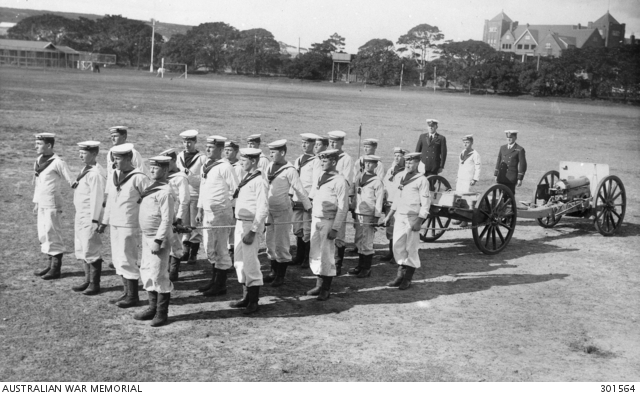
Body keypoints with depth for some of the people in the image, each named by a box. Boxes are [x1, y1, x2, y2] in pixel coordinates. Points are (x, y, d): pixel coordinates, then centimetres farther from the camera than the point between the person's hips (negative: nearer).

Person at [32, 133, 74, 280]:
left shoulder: (58, 162, -15)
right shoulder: (39, 160, 9)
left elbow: (71, 181, -14)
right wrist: (36, 202, 19)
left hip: (52, 204, -8)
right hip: (42, 204, 8)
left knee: (52, 235, -2)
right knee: (43, 235, 13)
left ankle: (56, 269, 8)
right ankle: (50, 265, 24)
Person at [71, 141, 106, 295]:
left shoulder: (96, 173, -17)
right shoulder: (85, 170, 13)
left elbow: (97, 198, -19)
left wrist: (94, 220, -20)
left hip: (91, 217, -10)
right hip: (80, 215, 10)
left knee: (91, 251, -3)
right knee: (81, 250, 16)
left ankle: (95, 284, 7)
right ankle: (88, 280, 26)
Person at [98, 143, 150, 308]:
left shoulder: (139, 178, -14)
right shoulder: (113, 176, 9)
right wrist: (104, 222, 19)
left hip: (130, 226, -8)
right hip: (114, 225, 8)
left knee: (127, 260, -4)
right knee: (118, 260, 13)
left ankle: (133, 296, 9)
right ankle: (127, 293, 25)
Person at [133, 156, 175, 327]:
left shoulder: (165, 191, -16)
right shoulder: (151, 188, 12)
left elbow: (167, 220, -19)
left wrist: (158, 240, -22)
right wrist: (148, 239, 15)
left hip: (158, 239, -9)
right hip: (146, 236, 9)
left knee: (159, 276, -3)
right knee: (146, 273, 15)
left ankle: (162, 314, 7)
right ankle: (153, 308, 27)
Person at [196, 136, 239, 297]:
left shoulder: (224, 167, -13)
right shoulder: (205, 166, 12)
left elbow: (236, 190, -13)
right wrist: (200, 209, 17)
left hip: (221, 213, -8)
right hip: (207, 213, 8)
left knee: (220, 249, 1)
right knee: (209, 249, 16)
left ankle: (221, 285, 11)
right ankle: (214, 281, 30)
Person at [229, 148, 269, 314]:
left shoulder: (259, 181, -15)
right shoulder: (246, 178, 12)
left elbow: (263, 210, -19)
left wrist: (252, 232, -21)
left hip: (251, 225, -9)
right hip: (240, 223, 9)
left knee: (250, 263, -4)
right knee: (239, 261, 14)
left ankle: (253, 302, 8)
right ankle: (246, 297, 26)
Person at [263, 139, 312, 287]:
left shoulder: (289, 170, -13)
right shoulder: (270, 167, 6)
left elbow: (299, 190, -12)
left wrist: (309, 207, -11)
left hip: (283, 211, -7)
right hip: (269, 210, 7)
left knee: (281, 243, 0)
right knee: (270, 242, 13)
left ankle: (281, 276, 11)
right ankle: (274, 271, 27)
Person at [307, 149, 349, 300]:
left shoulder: (340, 181, -12)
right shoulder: (321, 178, 11)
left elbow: (343, 207, -15)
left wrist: (335, 229, -18)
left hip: (328, 221, -7)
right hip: (315, 219, 7)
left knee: (326, 255, -1)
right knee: (314, 254, 11)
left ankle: (326, 289, 12)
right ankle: (319, 284, 25)